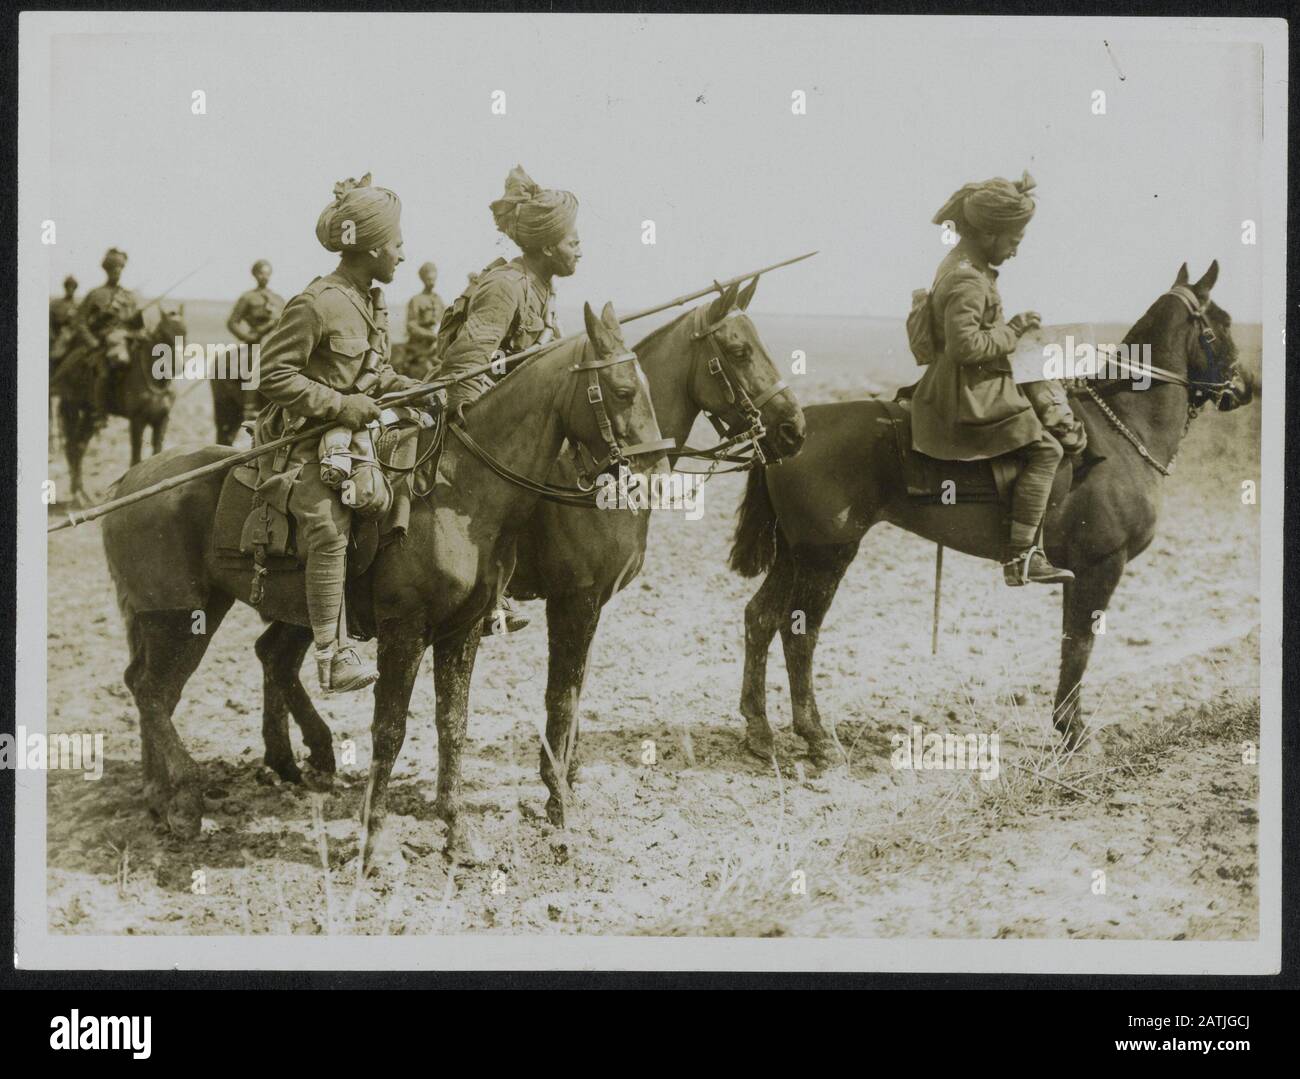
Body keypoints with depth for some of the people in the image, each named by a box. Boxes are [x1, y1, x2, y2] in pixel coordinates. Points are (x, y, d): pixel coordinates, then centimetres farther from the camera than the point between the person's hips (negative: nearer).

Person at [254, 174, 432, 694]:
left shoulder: (373, 303, 13)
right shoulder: (315, 305, -16)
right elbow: (274, 373, -15)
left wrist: (412, 389, 4)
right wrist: (339, 404, -20)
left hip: (356, 432, 9)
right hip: (303, 440, -9)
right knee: (330, 530, -21)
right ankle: (333, 657, -19)